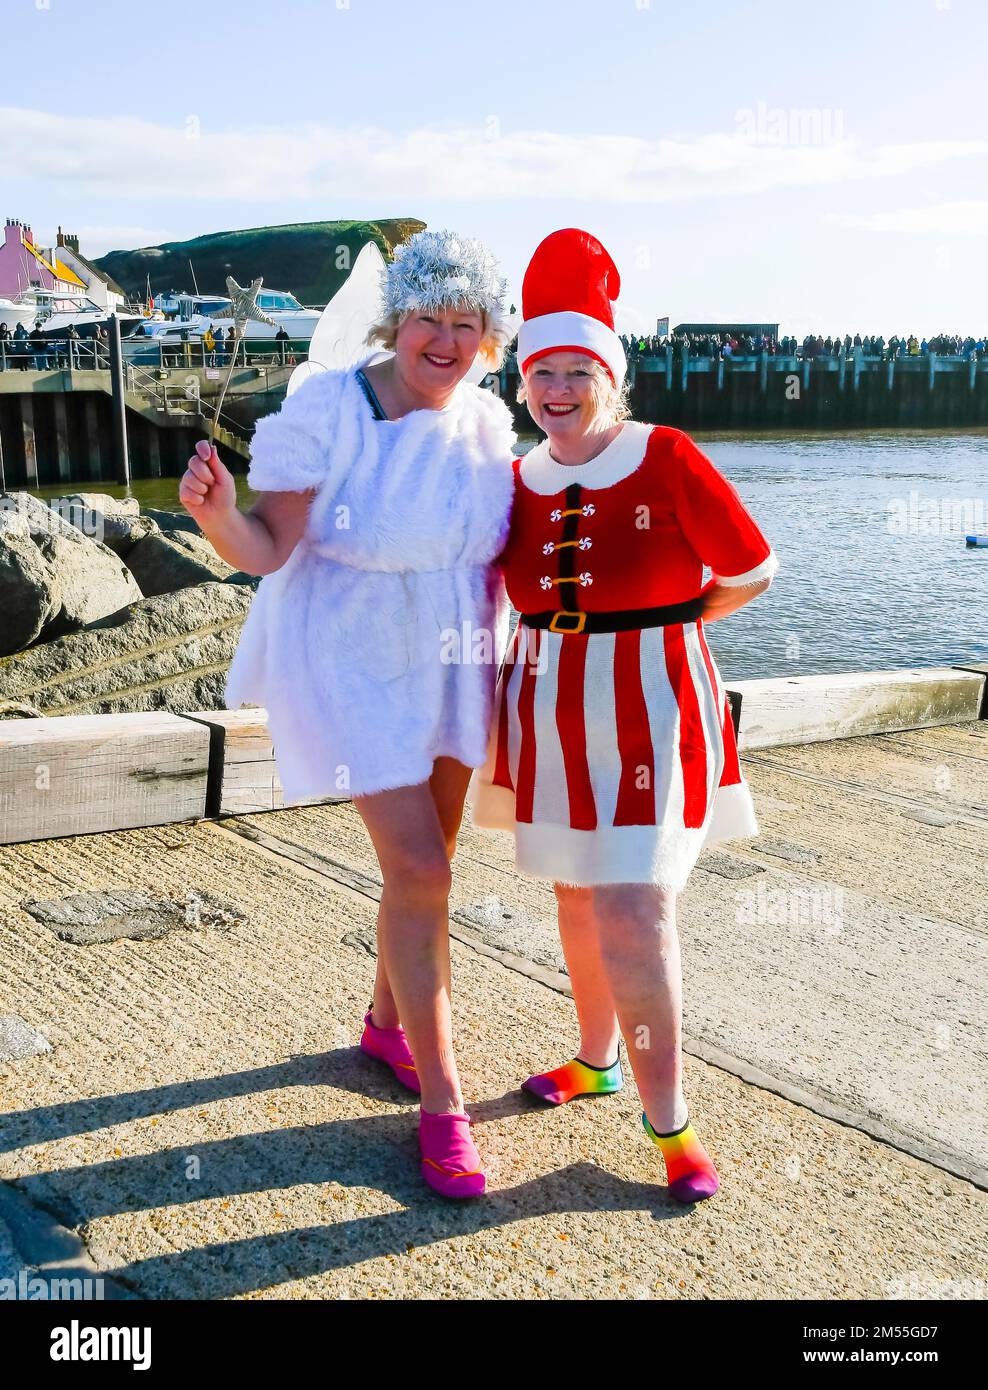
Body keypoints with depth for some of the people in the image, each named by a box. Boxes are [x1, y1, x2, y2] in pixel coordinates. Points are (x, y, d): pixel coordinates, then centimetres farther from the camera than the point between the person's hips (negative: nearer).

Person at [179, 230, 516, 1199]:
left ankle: (388, 1022, 42)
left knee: (425, 858, 17)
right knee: (418, 871, -10)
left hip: (454, 663, 6)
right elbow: (272, 551, -20)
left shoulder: (487, 422, -2)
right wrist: (216, 513, -37)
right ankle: (440, 1102, 3)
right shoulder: (324, 412, -17)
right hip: (355, 664, -5)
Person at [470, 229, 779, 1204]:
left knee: (634, 916, -9)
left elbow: (751, 571, -3)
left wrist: (661, 630, 5)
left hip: (649, 716, -5)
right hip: (551, 713, 5)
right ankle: (597, 1059, 39)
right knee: (581, 897, 17)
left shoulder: (668, 462, -11)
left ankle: (669, 1122, 7)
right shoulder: (517, 482, 3)